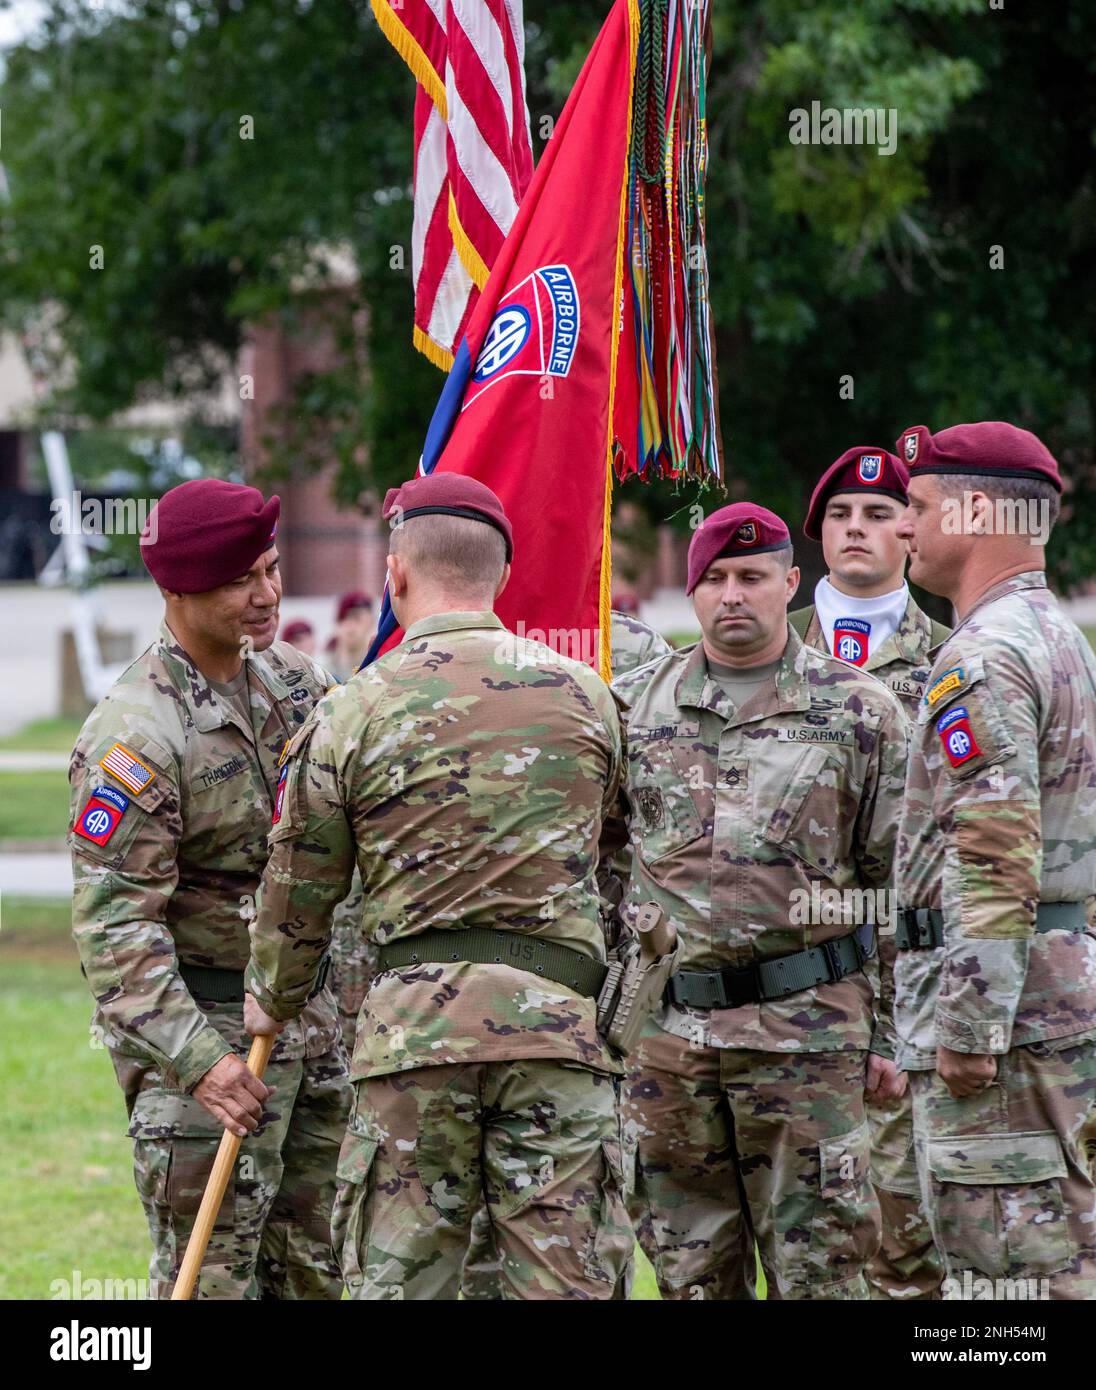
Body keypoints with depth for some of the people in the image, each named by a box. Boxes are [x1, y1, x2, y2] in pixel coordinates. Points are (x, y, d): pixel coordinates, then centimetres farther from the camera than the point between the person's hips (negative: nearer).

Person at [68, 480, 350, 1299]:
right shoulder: (135, 737, -19)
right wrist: (198, 1061, -31)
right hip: (198, 1024, -8)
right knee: (212, 1276, -8)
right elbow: (114, 924, -23)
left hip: (308, 1013, 8)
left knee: (320, 1269, 12)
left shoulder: (290, 678, 5)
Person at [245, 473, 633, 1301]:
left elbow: (298, 891, 10)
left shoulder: (352, 714, 2)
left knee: (396, 1278, 5)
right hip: (556, 1017, 1)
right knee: (566, 1280, 1)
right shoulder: (583, 696, 8)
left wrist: (273, 1005, 28)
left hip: (412, 1024, -1)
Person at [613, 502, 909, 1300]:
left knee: (818, 1266, -1)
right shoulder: (633, 709, 10)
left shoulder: (858, 711, 3)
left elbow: (901, 888, 4)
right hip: (665, 1026, 3)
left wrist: (893, 1032, 0)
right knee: (691, 1271, 8)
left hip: (808, 1029, -3)